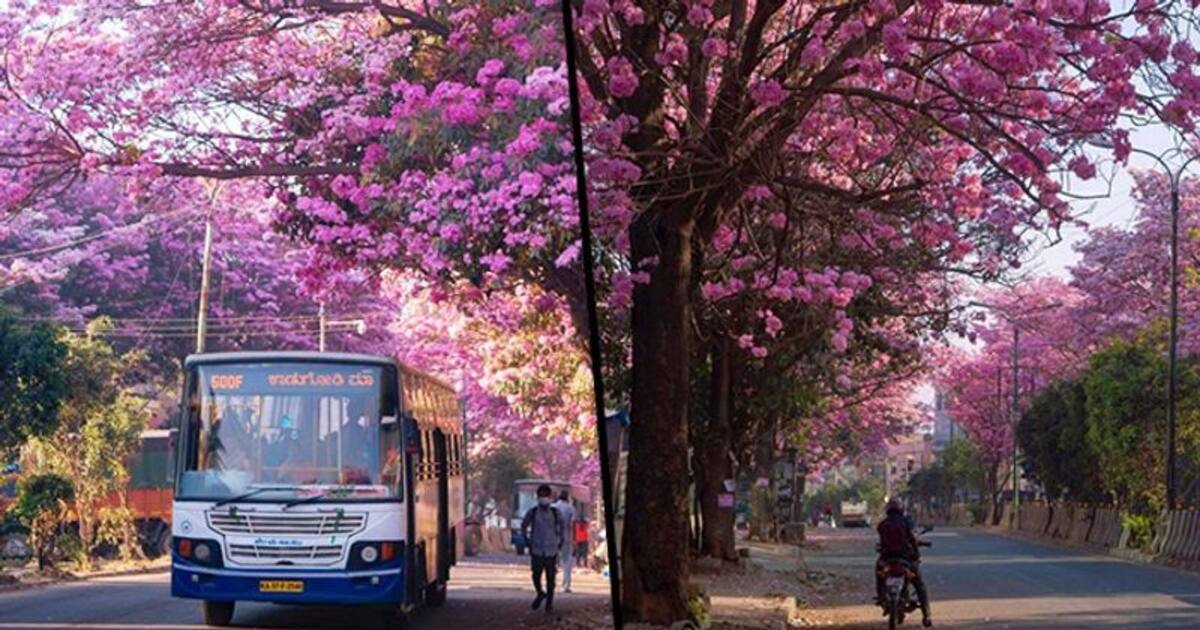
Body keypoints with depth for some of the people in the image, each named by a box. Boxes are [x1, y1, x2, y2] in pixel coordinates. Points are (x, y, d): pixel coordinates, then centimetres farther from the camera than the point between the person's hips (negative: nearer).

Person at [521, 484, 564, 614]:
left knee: (550, 578, 1)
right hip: (537, 551, 0)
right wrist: (527, 541, 8)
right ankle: (540, 593, 28)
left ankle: (549, 603, 14)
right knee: (536, 576, -2)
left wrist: (560, 542, 11)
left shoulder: (555, 513, 0)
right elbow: (523, 526, 13)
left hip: (551, 551, 0)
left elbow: (561, 525, 17)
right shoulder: (532, 513, -1)